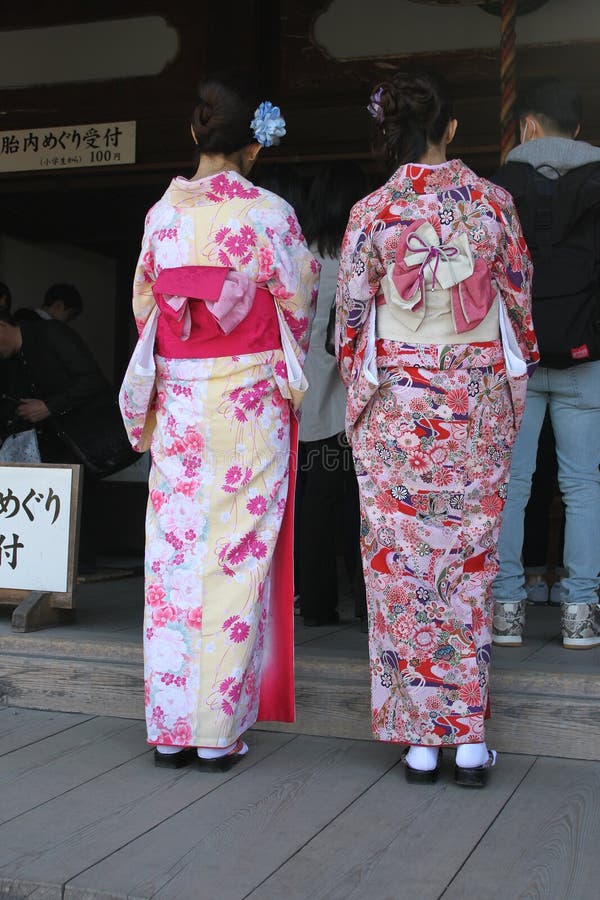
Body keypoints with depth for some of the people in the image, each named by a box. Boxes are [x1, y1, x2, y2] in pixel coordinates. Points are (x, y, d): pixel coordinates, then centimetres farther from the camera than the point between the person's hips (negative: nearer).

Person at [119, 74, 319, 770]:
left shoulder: (162, 213, 4)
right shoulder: (269, 214, -6)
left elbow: (143, 307, 12)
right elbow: (299, 305, 2)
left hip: (176, 401, 3)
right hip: (249, 402, -3)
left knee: (174, 555, 7)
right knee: (237, 557, 2)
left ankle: (170, 727, 13)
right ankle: (220, 730, 6)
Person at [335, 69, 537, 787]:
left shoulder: (371, 214, -4)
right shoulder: (492, 202, 0)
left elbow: (349, 321, -1)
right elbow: (520, 305, 6)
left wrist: (359, 402, 12)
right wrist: (510, 396, 18)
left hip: (395, 405, -1)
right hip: (477, 404, 2)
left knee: (401, 562, 5)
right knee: (469, 563, 7)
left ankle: (419, 738, 9)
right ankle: (469, 740, 11)